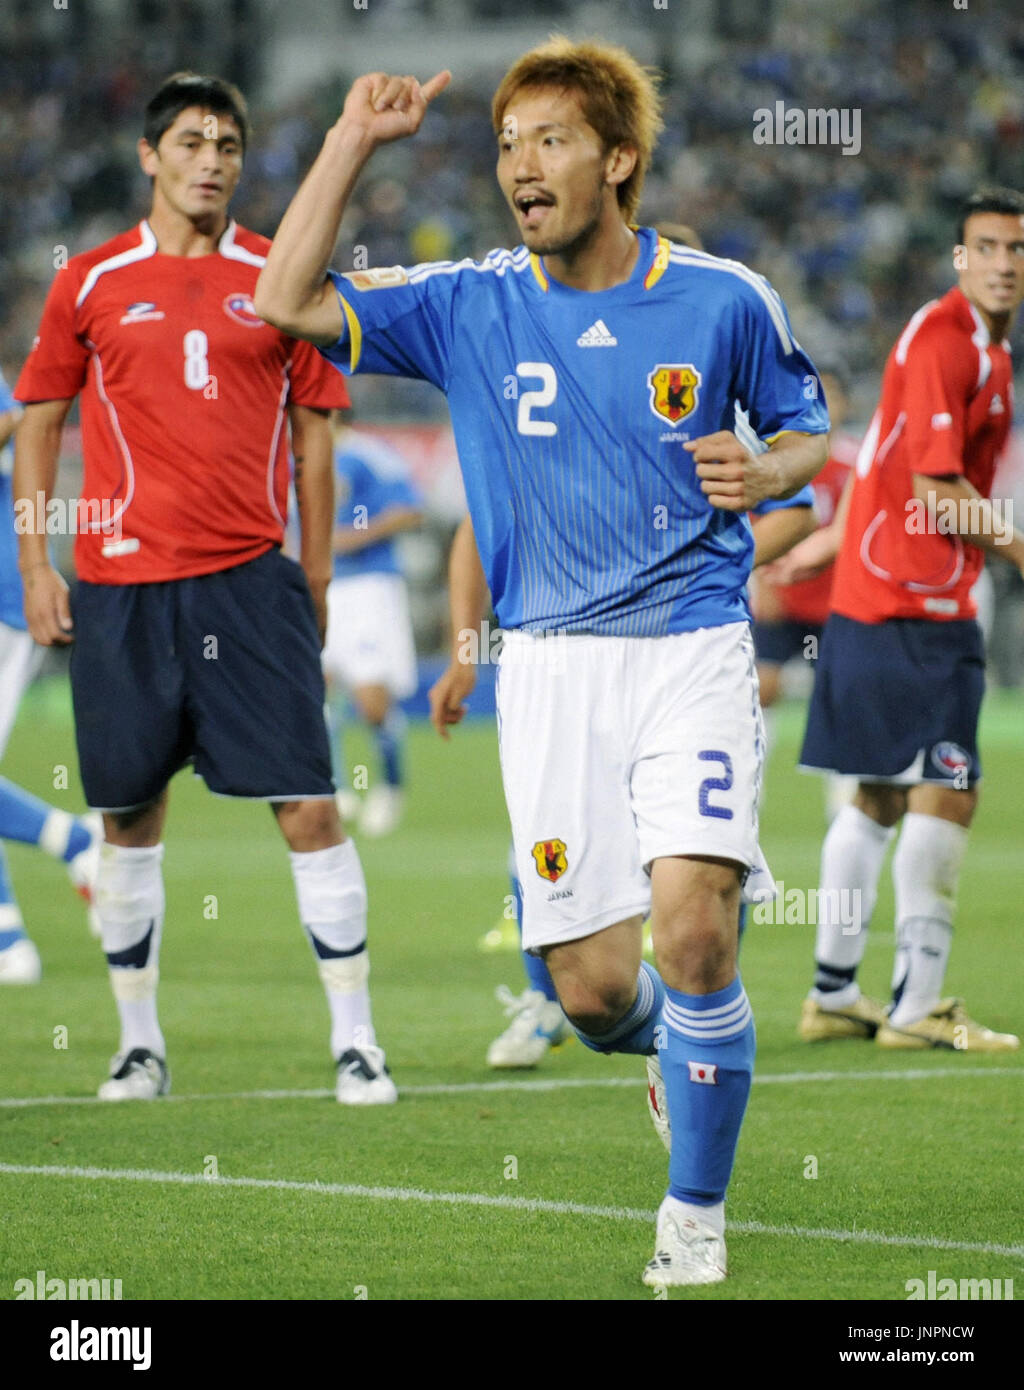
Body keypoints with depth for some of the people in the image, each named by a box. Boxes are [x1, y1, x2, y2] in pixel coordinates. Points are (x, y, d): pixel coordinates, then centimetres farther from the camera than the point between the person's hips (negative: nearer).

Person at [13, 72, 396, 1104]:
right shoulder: (91, 282, 6)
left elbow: (312, 428, 11)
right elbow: (39, 420, 11)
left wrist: (316, 577, 8)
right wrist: (35, 566, 4)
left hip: (250, 576, 0)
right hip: (122, 582, 1)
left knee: (308, 805, -7)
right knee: (129, 816, 5)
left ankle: (354, 1037, -1)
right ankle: (138, 1039, 17)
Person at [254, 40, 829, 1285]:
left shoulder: (722, 300, -1)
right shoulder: (470, 308, 2)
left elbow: (804, 427, 13)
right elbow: (289, 303, -6)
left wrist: (761, 472, -9)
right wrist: (354, 141, -8)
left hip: (691, 646, -2)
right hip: (551, 660, 2)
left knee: (694, 930, -19)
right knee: (591, 989, -2)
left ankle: (696, 1213, 0)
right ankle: (678, 1041, 37)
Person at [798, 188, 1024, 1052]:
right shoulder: (945, 340, -15)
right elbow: (936, 489, -18)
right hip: (915, 604, -10)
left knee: (881, 795, 13)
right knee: (946, 792, -11)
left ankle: (834, 995, 19)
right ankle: (917, 1005, -11)